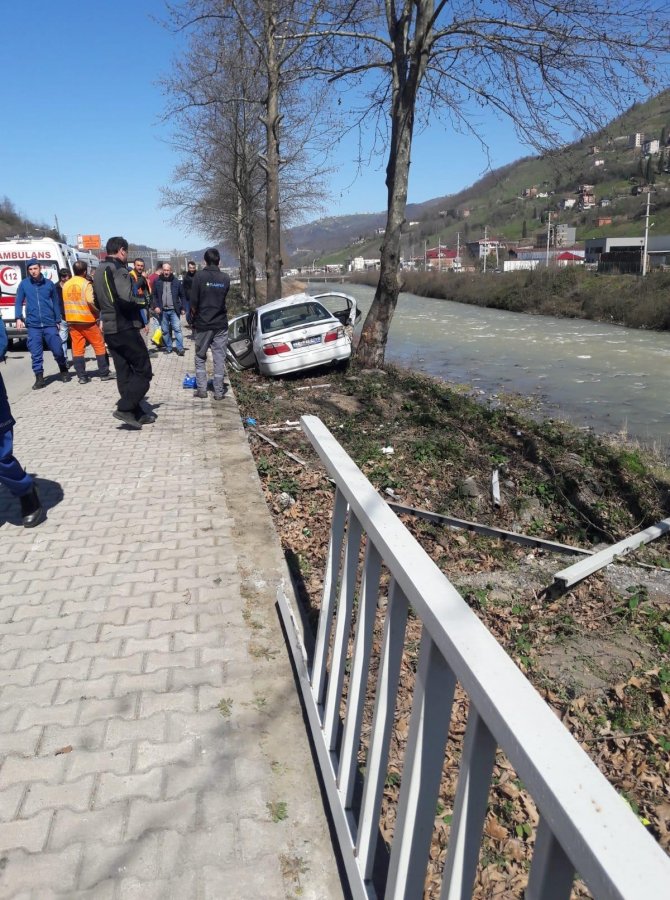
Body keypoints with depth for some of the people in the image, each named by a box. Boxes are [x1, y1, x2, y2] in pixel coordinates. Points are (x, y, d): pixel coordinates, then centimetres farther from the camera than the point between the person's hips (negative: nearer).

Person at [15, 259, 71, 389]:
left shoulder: (49, 284, 5)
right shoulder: (24, 284, 4)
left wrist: (58, 320, 11)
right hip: (33, 325, 0)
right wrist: (19, 318, -5)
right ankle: (39, 378, 11)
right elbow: (19, 302, 7)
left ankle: (64, 371, 27)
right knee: (36, 353, 1)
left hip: (50, 323, 0)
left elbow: (55, 303, 11)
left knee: (57, 350, 1)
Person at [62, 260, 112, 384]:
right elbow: (90, 301, -22)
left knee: (77, 349, 5)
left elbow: (64, 302, 12)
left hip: (72, 320, 5)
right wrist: (97, 311, -8)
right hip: (86, 319, -5)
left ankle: (82, 377, 3)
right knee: (99, 346, 6)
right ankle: (104, 373, 8)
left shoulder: (66, 285, 9)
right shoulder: (86, 283, -10)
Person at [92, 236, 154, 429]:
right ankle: (125, 408, -11)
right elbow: (125, 299, -25)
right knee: (143, 370, -3)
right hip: (125, 327, -9)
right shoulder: (119, 269, -12)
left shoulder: (99, 271, 17)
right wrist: (139, 302, -7)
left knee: (124, 373, 11)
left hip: (109, 329, 9)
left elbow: (98, 302, 23)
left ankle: (136, 413, 14)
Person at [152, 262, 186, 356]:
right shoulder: (157, 282, 5)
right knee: (165, 331, 8)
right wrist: (155, 306, -4)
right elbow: (153, 295, 8)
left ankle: (180, 348, -5)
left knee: (177, 329, -7)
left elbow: (182, 296, 8)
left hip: (174, 310, -2)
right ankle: (168, 348, 18)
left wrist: (182, 308, 2)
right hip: (162, 311, 2)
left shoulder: (176, 282, 2)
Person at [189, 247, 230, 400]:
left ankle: (201, 389, 9)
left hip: (203, 324, -2)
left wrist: (194, 318, 5)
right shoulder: (225, 278, 0)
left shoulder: (199, 276, -10)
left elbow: (194, 302, -9)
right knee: (219, 358, 6)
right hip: (221, 324, 2)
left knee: (200, 358, 11)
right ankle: (219, 391, 6)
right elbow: (224, 299, 6)